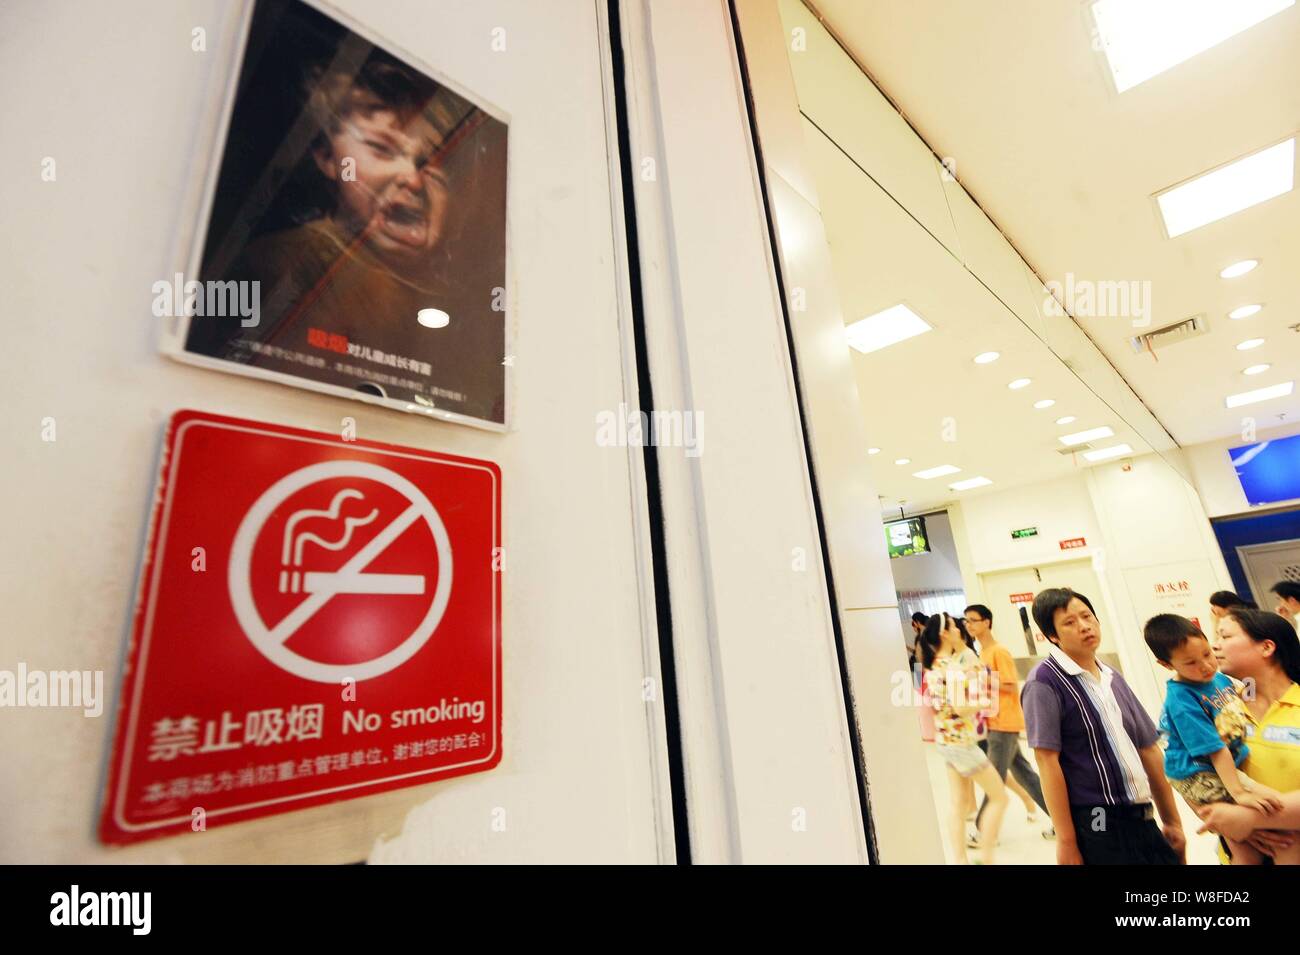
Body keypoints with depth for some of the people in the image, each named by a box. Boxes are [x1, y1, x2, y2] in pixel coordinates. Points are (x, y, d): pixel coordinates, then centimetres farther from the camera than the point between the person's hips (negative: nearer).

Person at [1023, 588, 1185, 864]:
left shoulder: (1113, 678, 9)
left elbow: (1147, 749, 16)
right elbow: (1047, 761, -17)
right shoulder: (1045, 682, -15)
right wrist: (1066, 841, -17)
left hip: (1142, 819, 7)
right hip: (1096, 824, -7)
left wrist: (1172, 820, 16)